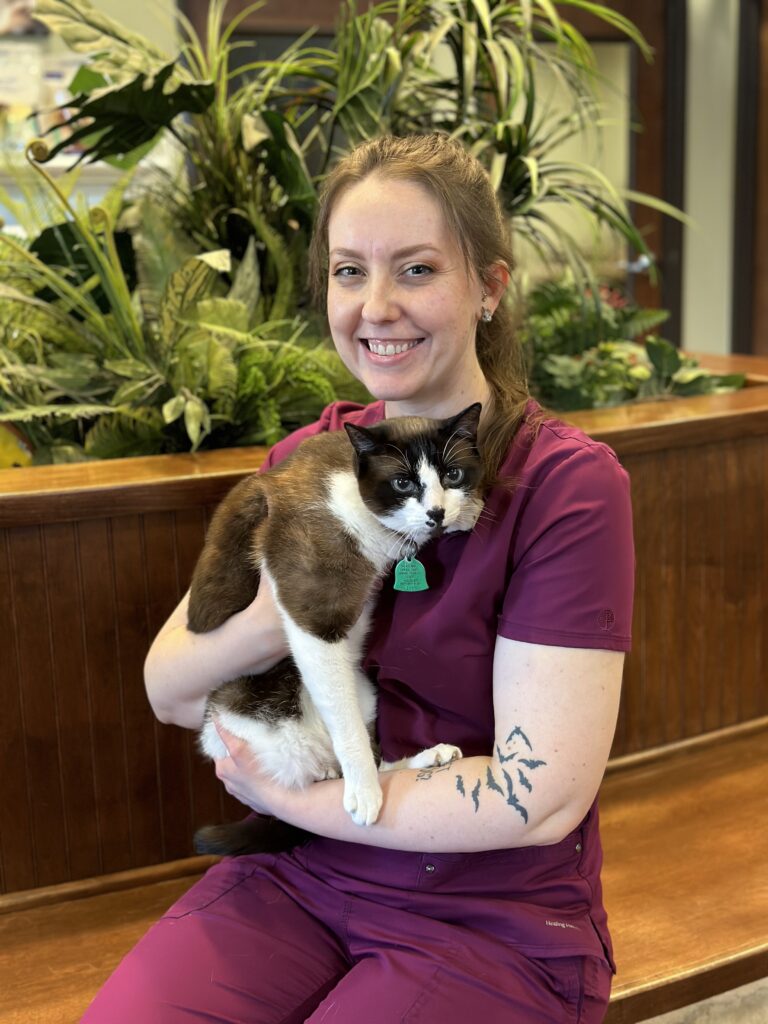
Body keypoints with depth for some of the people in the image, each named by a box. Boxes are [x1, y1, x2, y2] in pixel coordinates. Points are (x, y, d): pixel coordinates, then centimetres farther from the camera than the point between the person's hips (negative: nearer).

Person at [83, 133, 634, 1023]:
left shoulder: (567, 482, -14)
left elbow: (539, 797, -19)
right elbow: (169, 692, 2)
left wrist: (290, 796, -11)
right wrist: (280, 616, -19)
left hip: (494, 923, -4)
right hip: (298, 875, 4)